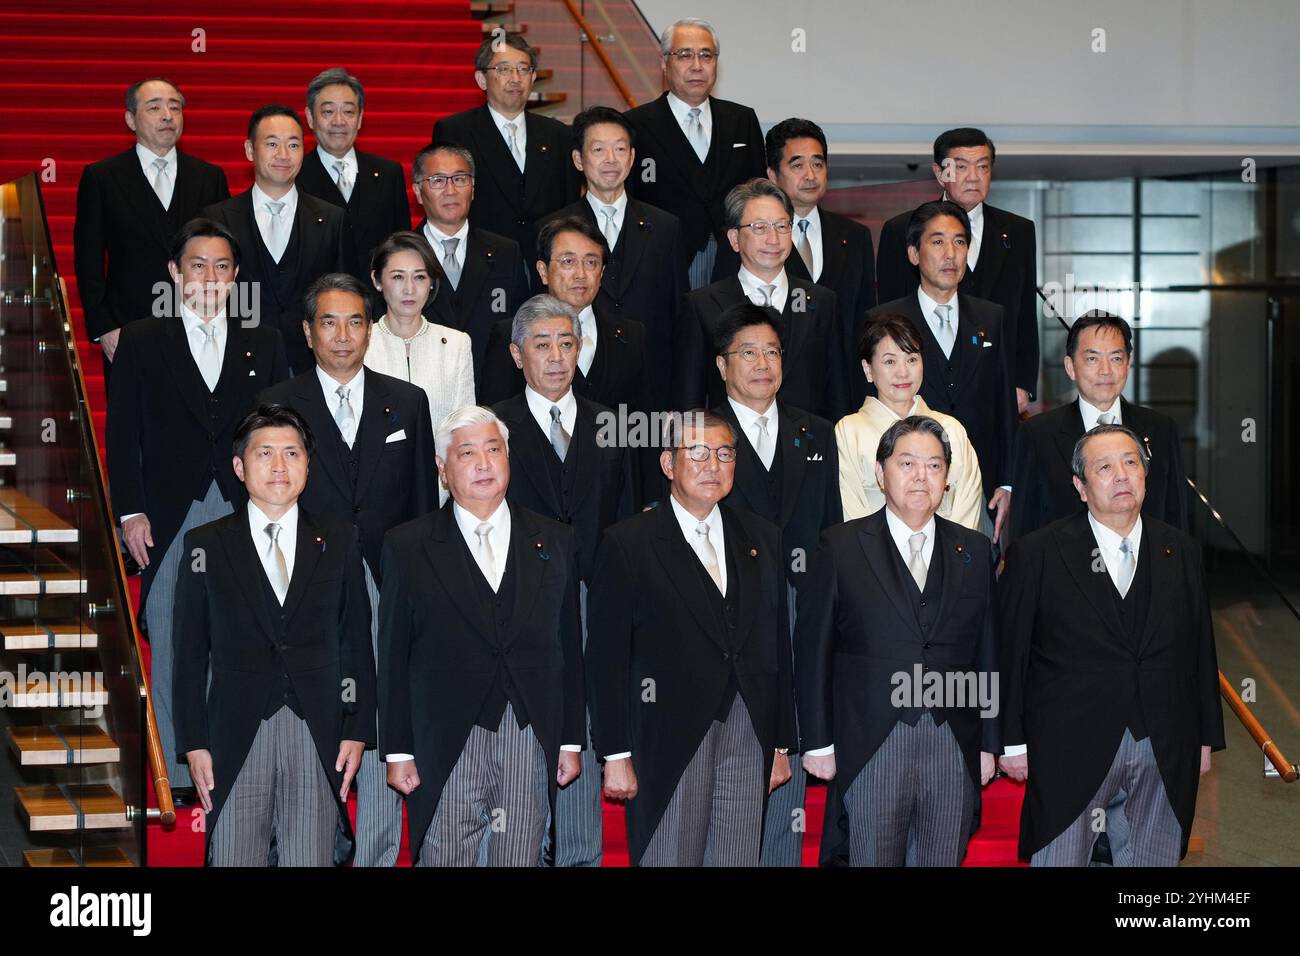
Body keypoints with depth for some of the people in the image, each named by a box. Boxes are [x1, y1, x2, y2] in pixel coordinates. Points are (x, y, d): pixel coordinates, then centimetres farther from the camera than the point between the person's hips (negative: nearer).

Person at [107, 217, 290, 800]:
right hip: (170, 521, -1)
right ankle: (179, 775, 8)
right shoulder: (141, 342, 7)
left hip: (247, 515, 1)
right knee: (170, 647, 1)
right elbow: (123, 434, 4)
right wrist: (130, 512, -5)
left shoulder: (264, 343, 11)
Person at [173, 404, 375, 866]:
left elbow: (357, 641, 9)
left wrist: (358, 731, 2)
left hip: (319, 740, 1)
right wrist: (193, 744, -1)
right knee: (233, 860, 0)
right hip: (236, 736, -1)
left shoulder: (339, 541, 8)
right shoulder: (206, 545, 5)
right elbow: (191, 652, 5)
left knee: (314, 860, 0)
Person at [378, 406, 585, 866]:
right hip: (447, 747, -2)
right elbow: (393, 657, 2)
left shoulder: (554, 540, 10)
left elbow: (570, 647, 10)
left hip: (533, 741, 2)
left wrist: (572, 741, 8)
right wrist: (398, 751, -2)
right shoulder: (408, 546, 3)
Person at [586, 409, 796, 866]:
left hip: (749, 737, 4)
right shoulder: (628, 544, -2)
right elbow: (606, 656, -4)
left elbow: (777, 644, 13)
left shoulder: (761, 537, 12)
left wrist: (782, 743, 12)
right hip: (668, 739, -4)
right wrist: (615, 755, -8)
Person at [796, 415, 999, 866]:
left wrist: (989, 743, 8)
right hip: (871, 746, -2)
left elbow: (987, 651, 11)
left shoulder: (973, 550, 10)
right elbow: (813, 649, 1)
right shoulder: (841, 547, 2)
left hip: (955, 749, 3)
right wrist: (818, 743, -2)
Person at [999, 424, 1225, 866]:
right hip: (1069, 753, -3)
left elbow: (1201, 649, 12)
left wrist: (1206, 737, 11)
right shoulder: (1036, 553, -2)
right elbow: (1009, 655, -1)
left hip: (1164, 755, 3)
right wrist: (1013, 742, -3)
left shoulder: (1181, 552, 9)